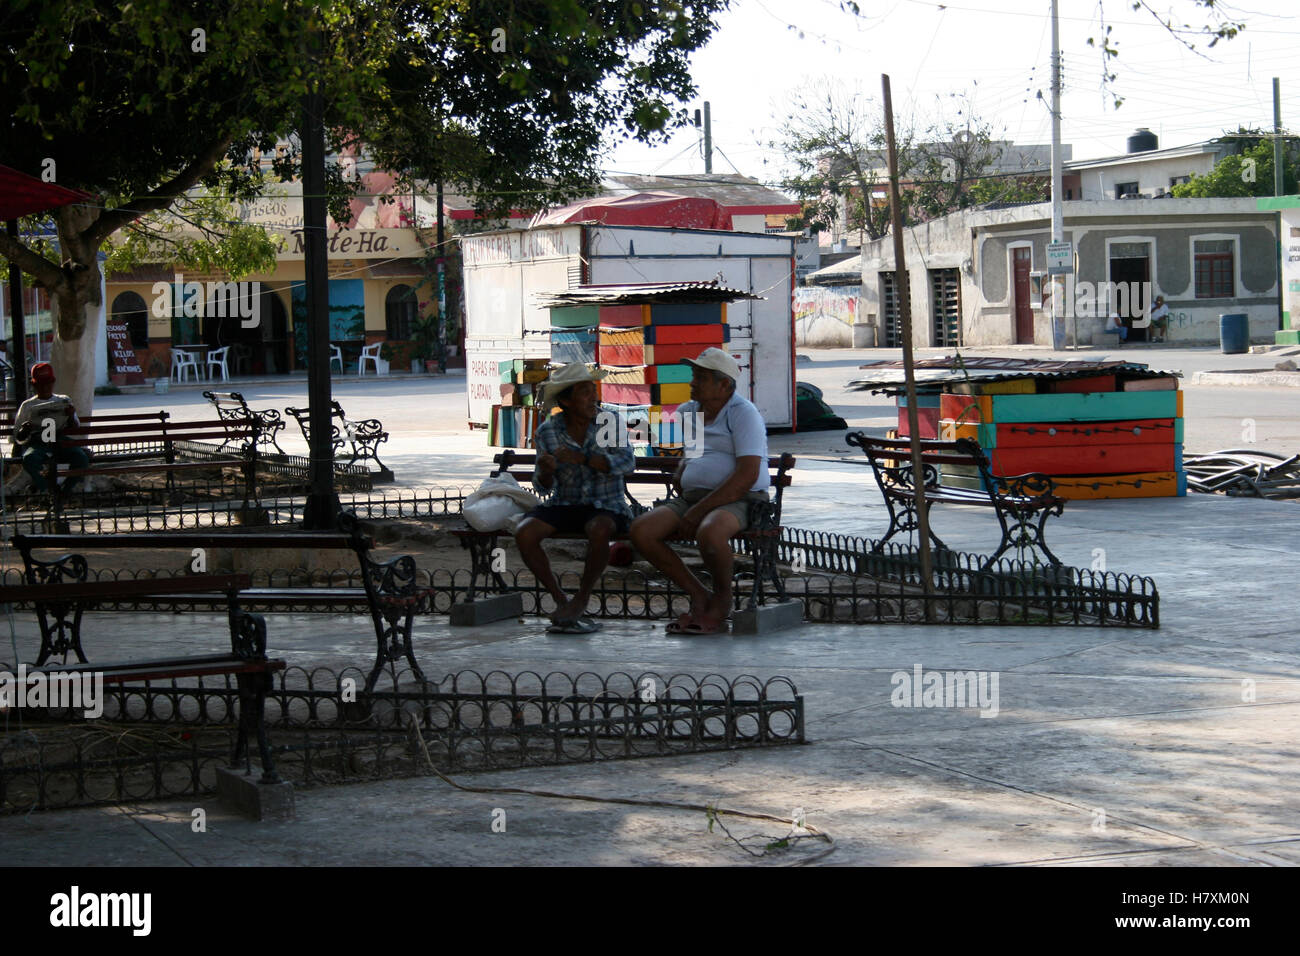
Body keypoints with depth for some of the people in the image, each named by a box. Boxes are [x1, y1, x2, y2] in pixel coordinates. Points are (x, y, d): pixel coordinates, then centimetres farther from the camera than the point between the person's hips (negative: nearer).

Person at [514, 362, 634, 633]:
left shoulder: (610, 422, -3)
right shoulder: (547, 431, 0)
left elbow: (627, 462, -18)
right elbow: (543, 487, 2)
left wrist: (582, 458, -29)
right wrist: (545, 471, -23)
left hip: (606, 506, -2)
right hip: (564, 505, 2)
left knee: (598, 531, -37)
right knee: (524, 534, -24)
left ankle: (581, 599, -16)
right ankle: (561, 600, -10)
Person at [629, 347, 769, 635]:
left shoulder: (744, 414, -7)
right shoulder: (687, 413, 17)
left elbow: (747, 475, -18)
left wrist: (700, 510, -20)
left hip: (738, 501, -7)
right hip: (691, 498, 7)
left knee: (709, 533, -40)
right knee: (641, 531, -17)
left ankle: (722, 598, -9)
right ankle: (699, 595, -6)